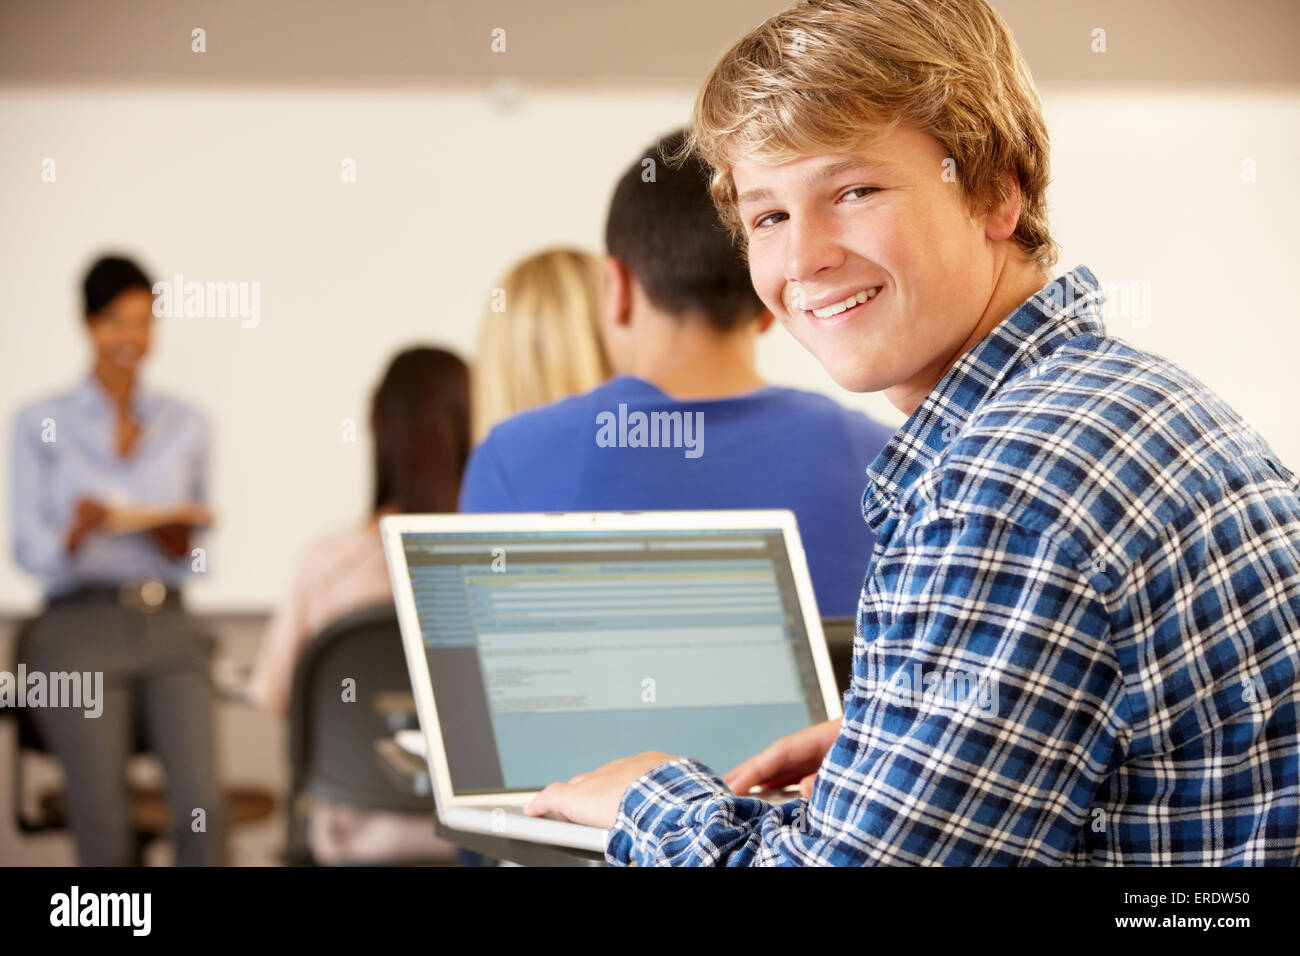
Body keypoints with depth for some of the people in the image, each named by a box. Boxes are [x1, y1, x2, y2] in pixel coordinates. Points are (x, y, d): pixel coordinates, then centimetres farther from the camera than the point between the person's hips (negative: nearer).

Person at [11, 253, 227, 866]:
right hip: (80, 629, -2)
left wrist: (178, 542, -7)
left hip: (168, 627, 2)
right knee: (104, 819, -17)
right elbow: (29, 552, 0)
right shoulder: (41, 424, 6)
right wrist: (78, 530, -19)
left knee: (203, 802, -20)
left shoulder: (186, 426, 15)